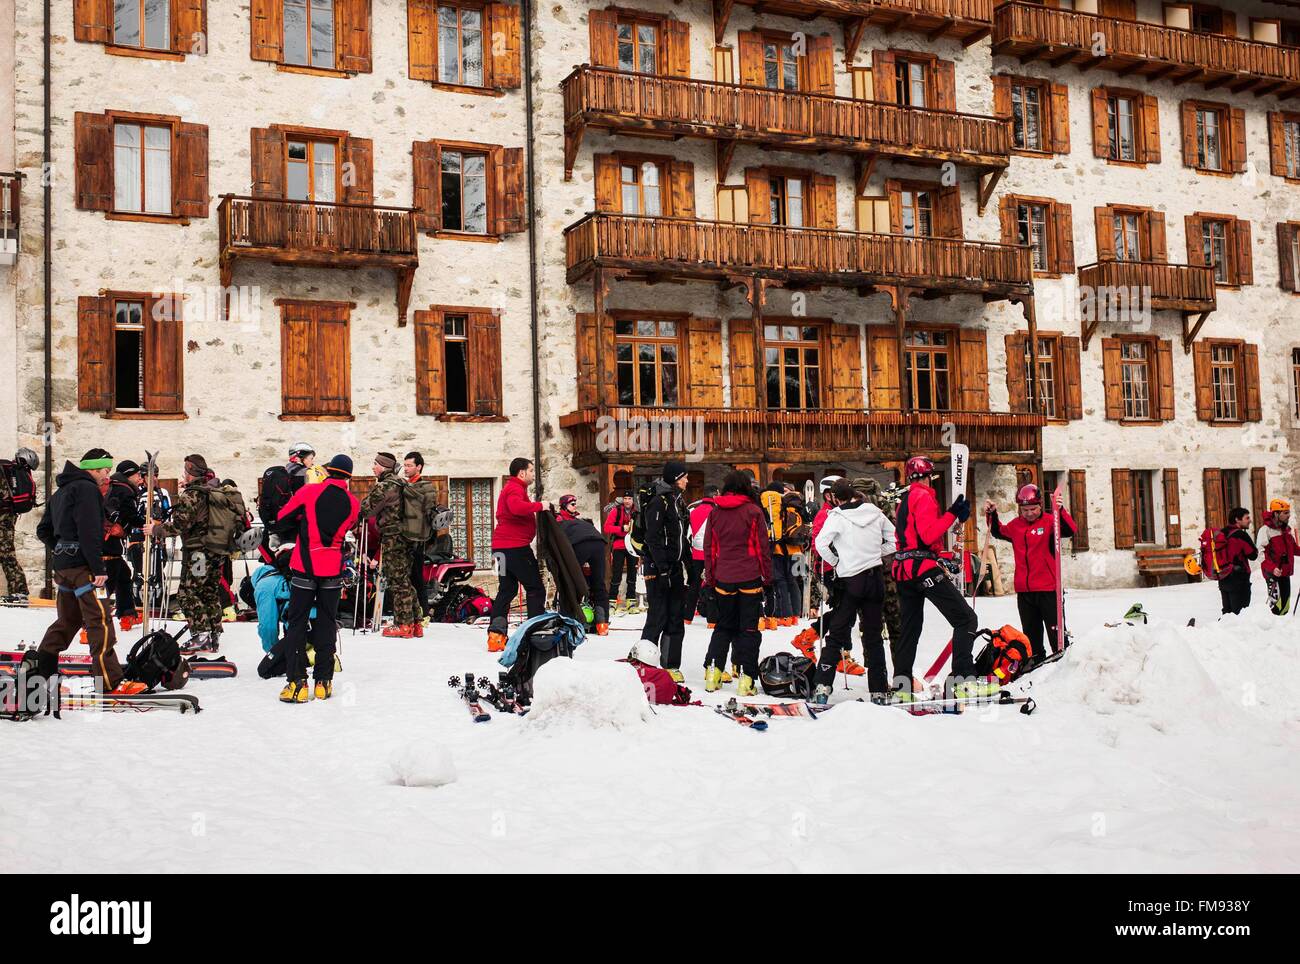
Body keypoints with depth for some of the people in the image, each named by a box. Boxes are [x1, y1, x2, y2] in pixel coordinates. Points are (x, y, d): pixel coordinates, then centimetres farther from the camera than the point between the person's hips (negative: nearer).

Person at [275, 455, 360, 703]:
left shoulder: (308, 491, -8)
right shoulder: (353, 503, 0)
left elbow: (283, 517, 1)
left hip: (305, 565, -2)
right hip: (333, 569, 2)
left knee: (296, 622, 4)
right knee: (326, 623, 12)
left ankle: (296, 682, -2)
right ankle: (323, 681, 12)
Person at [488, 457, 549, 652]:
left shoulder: (510, 488, 23)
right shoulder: (515, 489, -11)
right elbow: (517, 507, -32)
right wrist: (539, 506, -21)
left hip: (502, 546, 10)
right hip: (516, 546, -10)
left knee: (507, 590, 13)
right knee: (535, 589, -3)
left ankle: (495, 635, 7)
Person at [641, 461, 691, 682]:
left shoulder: (678, 502, 16)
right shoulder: (658, 502, -12)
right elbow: (653, 538, -18)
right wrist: (663, 567, -22)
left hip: (676, 568, 9)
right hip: (659, 569, -9)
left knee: (676, 619, 9)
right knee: (658, 618, -6)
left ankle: (671, 666, 14)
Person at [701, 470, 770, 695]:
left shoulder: (715, 512, 4)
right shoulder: (753, 511, -6)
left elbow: (709, 547, 8)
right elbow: (762, 547, -4)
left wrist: (709, 576, 16)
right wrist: (767, 576, 5)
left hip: (723, 578, 3)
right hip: (750, 578, -3)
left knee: (723, 626, 16)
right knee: (748, 628, 3)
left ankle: (712, 672, 8)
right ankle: (745, 679, -2)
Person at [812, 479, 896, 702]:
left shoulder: (837, 516, -10)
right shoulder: (875, 512, 3)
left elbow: (821, 543, -17)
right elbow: (894, 539, 14)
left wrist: (835, 562, -2)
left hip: (850, 580, -4)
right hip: (875, 577, 4)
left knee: (836, 633, 2)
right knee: (874, 635, 11)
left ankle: (822, 686, -6)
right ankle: (879, 689, 11)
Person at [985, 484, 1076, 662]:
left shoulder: (1049, 522, -7)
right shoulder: (1016, 525, 8)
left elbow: (1070, 530, -24)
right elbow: (999, 532, 26)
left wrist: (1060, 511, -38)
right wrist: (992, 515, 11)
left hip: (1048, 588, -5)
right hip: (1024, 589, 5)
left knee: (1054, 628, 0)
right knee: (1030, 631, 15)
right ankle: (1036, 658, 26)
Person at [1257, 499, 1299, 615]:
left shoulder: (1287, 529, 12)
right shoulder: (1265, 530, -13)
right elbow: (1261, 553, -19)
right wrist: (1272, 568, -30)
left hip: (1285, 572, 8)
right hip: (1272, 573, -8)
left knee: (1285, 604, 12)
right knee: (1276, 603, -11)